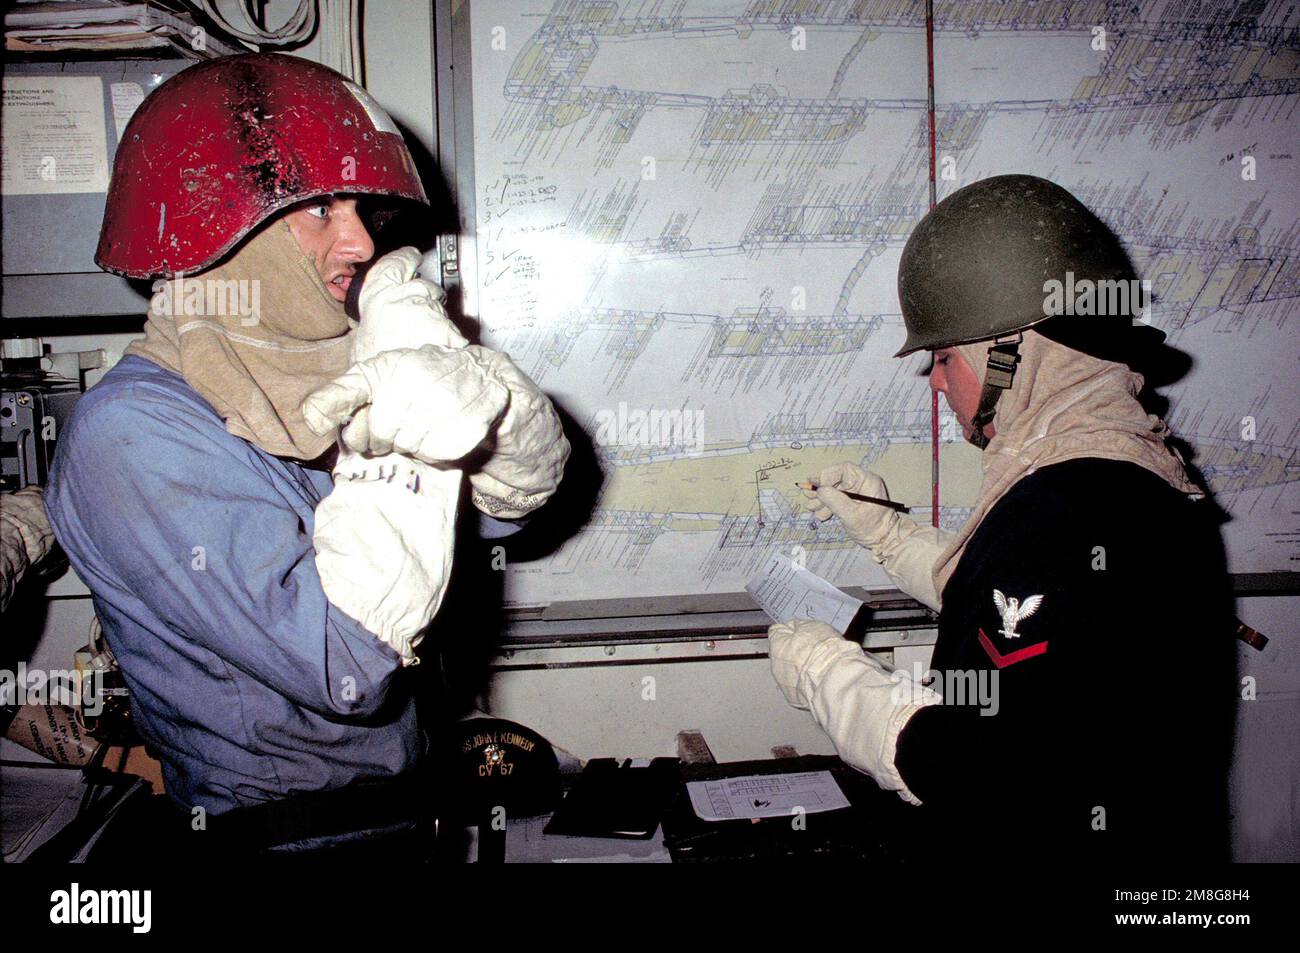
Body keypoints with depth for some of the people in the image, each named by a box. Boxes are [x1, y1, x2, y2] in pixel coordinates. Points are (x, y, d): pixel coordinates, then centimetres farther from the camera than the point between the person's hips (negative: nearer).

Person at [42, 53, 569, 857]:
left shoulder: (318, 382, -1)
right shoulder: (131, 434, -23)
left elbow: (522, 488, -5)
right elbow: (346, 663, -32)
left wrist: (471, 395, -26)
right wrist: (404, 446, -24)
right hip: (278, 836, -7)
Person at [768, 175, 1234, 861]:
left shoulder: (1066, 514, -27)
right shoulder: (1134, 472, 4)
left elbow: (963, 772, -29)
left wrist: (821, 672, -15)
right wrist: (884, 531, 13)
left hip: (1049, 844, -9)